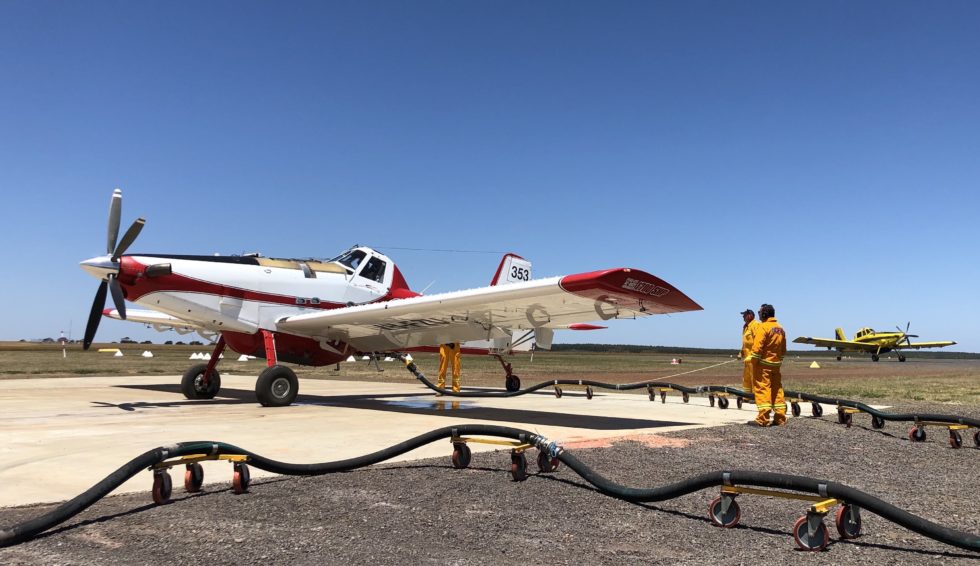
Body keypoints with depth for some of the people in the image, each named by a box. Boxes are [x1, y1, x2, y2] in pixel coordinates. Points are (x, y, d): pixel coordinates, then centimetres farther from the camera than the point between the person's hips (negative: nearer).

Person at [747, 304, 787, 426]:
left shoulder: (763, 327, -13)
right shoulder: (780, 329, 13)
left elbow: (757, 347, -20)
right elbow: (783, 350, 17)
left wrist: (753, 362, -13)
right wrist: (779, 359, 21)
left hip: (763, 364, -8)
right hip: (776, 364, 8)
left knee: (762, 389, -6)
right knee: (777, 390, 11)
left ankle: (763, 419, -9)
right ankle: (780, 418, 13)